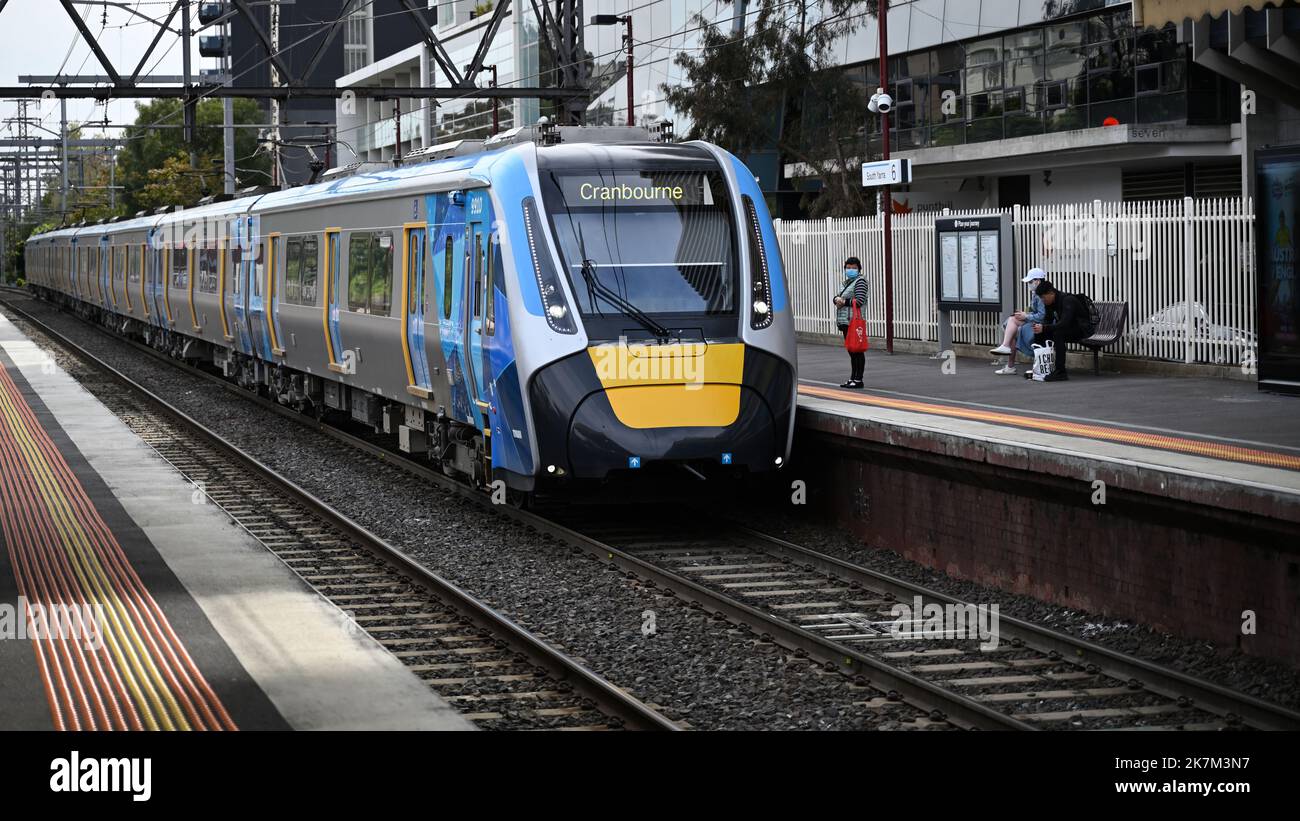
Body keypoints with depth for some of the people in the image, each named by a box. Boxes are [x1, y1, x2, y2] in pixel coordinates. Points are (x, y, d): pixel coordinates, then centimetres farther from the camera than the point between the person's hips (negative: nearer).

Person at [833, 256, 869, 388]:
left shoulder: (860, 281, -7)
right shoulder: (848, 282, 20)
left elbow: (859, 301, -18)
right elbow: (837, 297, 20)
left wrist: (844, 302, -10)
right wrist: (837, 299, -3)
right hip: (846, 322, 9)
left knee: (857, 350, -7)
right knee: (851, 351, 14)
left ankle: (858, 380, -6)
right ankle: (853, 378, 20)